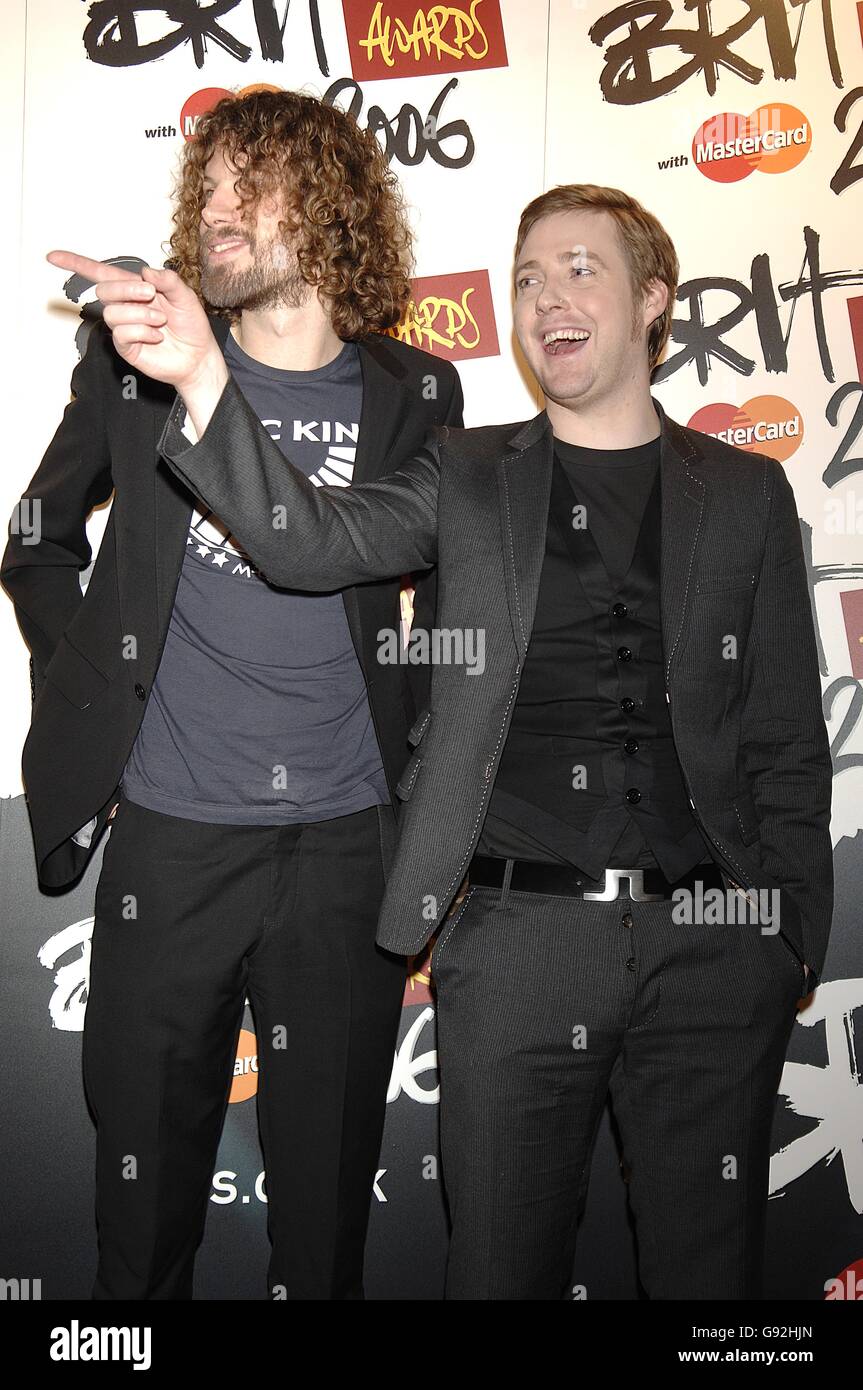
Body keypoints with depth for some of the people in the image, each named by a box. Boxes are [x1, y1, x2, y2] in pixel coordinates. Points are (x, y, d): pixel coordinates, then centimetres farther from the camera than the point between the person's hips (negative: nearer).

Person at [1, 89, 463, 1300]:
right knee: (148, 1165, 13)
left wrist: (419, 744, 6)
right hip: (169, 837, 1)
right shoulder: (134, 364, 3)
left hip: (349, 839, 0)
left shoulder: (416, 395, 3)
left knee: (327, 1175, 13)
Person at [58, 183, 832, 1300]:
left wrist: (794, 944, 2)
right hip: (513, 944, 0)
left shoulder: (746, 493, 9)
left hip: (711, 949, 1)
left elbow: (786, 745, 8)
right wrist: (201, 377, -23)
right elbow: (307, 540, -8)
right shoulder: (469, 476, 9)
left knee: (707, 1269, 14)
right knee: (502, 1267, 12)